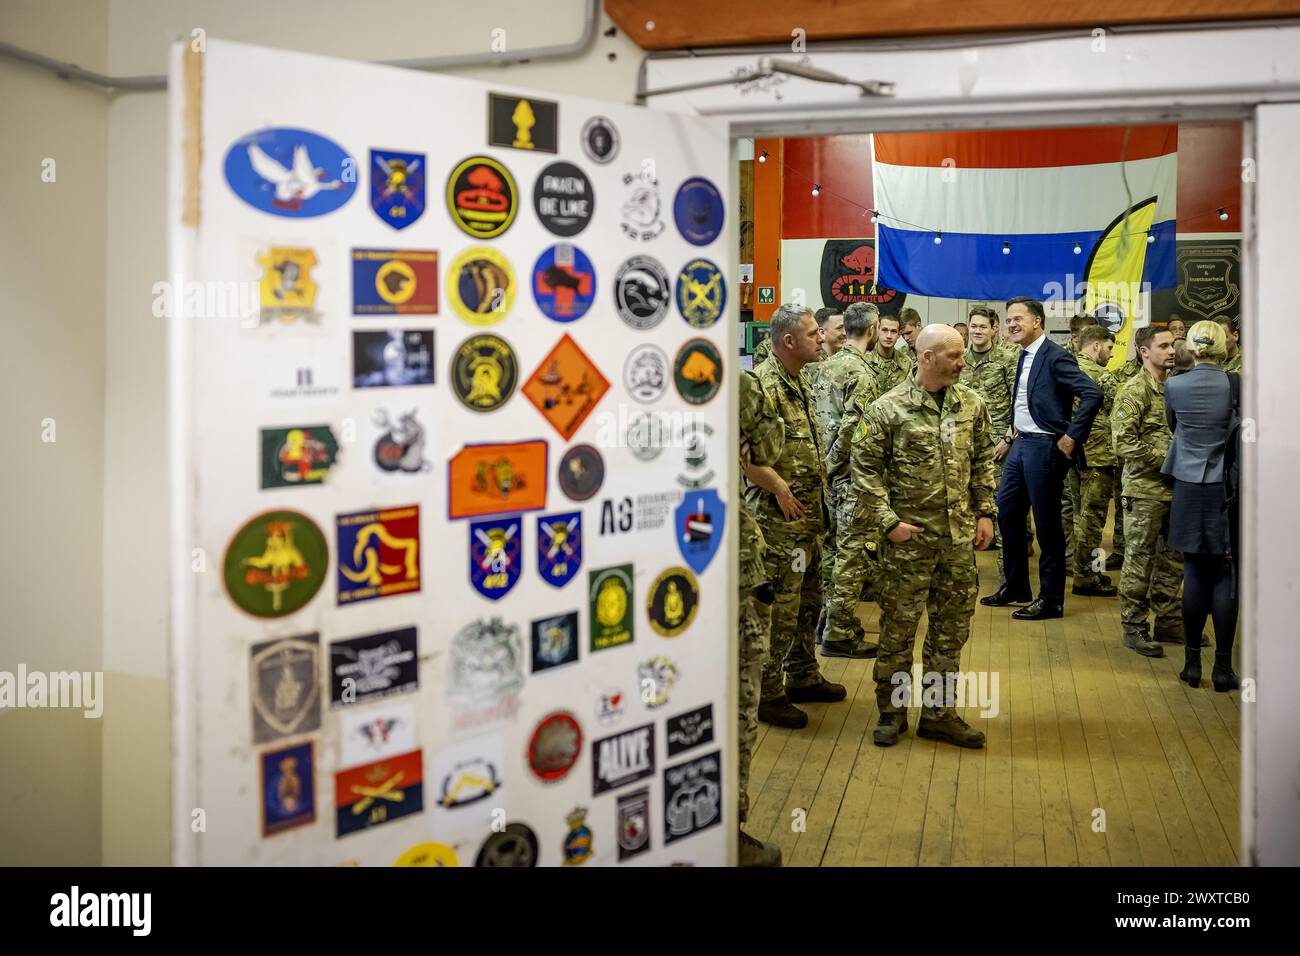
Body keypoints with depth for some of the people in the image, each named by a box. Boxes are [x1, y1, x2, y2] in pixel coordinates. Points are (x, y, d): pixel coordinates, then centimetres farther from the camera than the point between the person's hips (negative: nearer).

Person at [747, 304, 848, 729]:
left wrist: (818, 495, 15)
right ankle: (767, 694, 7)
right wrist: (779, 488, -20)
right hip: (779, 517, -10)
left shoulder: (799, 381, 13)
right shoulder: (764, 384, -18)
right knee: (779, 605, -3)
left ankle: (802, 676, 34)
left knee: (807, 599, 19)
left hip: (809, 514, 10)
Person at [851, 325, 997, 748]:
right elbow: (866, 470, -7)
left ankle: (938, 713, 26)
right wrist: (888, 520, -13)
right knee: (898, 626, 4)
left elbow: (984, 461, 14)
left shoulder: (971, 404, 5)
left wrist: (985, 512, 7)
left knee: (951, 628, 12)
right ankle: (892, 711, 20)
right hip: (909, 536, -4)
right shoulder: (887, 409, -10)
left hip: (960, 536, 5)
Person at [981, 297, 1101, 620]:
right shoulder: (1025, 355, 12)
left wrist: (1071, 438, -20)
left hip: (1044, 447, -9)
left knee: (1047, 523, 0)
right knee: (1007, 512, 13)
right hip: (1021, 443, 9)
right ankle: (1015, 586, 27)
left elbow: (1092, 395, -22)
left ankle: (1051, 599, 10)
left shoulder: (1055, 356, -15)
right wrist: (1015, 427, 12)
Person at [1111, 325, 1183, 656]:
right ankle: (1134, 629, 8)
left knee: (1173, 559, 13)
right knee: (1140, 561, -1)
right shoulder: (1134, 391, -10)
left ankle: (1168, 622, 25)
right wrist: (1166, 459, -17)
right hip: (1145, 490, -7)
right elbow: (1124, 443, -18)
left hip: (1175, 489, 7)